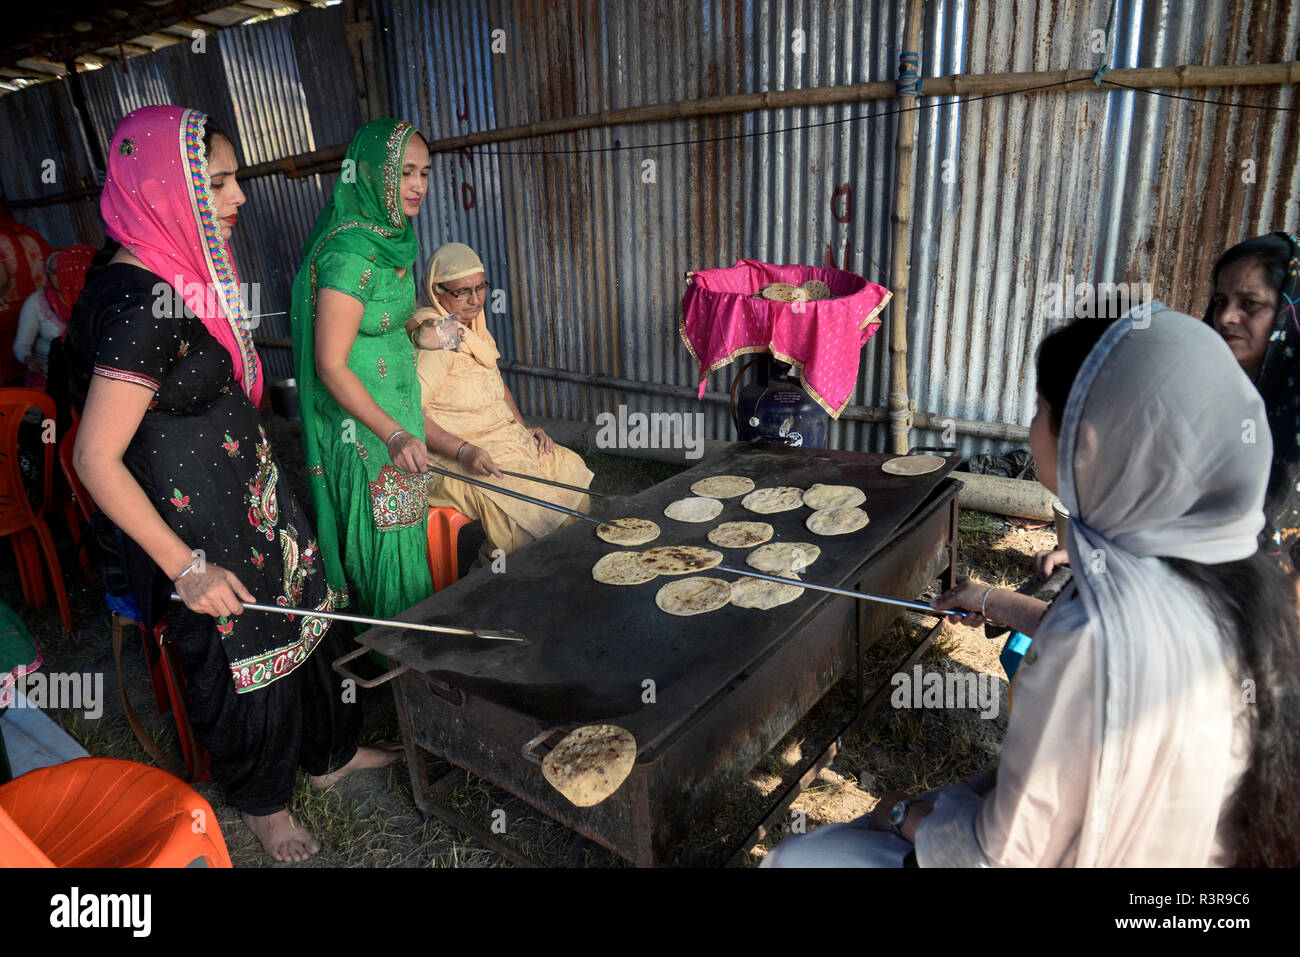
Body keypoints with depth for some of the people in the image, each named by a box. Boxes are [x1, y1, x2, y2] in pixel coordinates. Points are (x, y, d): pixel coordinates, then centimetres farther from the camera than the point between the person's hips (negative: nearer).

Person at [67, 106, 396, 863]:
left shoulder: (185, 276, 1)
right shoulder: (141, 303, -27)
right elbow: (96, 459, -25)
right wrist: (186, 568, -21)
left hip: (249, 495, 9)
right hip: (201, 522, -9)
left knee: (300, 622, 21)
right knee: (241, 658, 11)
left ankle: (330, 753, 45)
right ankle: (263, 804, 39)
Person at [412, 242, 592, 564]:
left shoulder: (474, 329, 12)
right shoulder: (435, 338, -18)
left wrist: (523, 427, 11)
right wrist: (464, 451, -32)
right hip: (452, 457, -9)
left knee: (573, 471, 2)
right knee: (532, 506, -24)